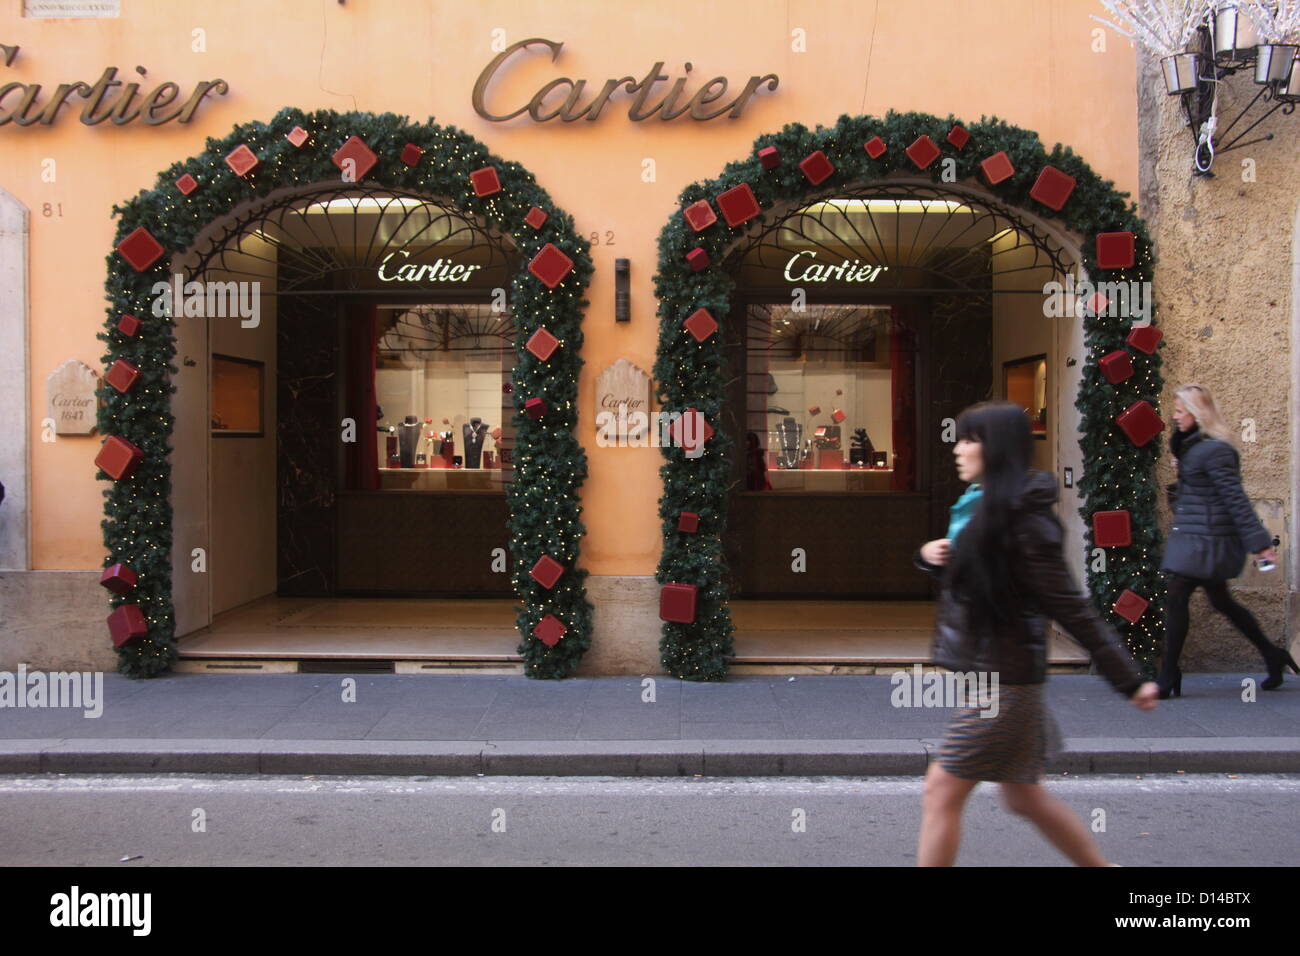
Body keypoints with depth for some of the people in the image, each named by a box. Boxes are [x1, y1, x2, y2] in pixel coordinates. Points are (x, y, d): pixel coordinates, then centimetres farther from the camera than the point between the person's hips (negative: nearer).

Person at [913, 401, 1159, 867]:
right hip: (987, 672, 9)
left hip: (1000, 681, -9)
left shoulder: (1021, 523, -19)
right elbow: (958, 566, 22)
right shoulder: (979, 506, 8)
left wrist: (1130, 681, -15)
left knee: (942, 790, -1)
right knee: (1024, 797, 18)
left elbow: (1073, 609, -18)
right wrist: (929, 553, -1)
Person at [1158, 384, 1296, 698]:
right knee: (1221, 601, 18)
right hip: (1200, 540, 10)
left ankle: (1168, 676, 0)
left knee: (1176, 598, -7)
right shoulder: (1194, 445, 9)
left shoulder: (1215, 450, -18)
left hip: (1205, 541, -10)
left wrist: (1259, 541, -21)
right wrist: (1180, 431, 8)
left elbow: (1236, 499, -20)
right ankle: (1273, 656, 31)